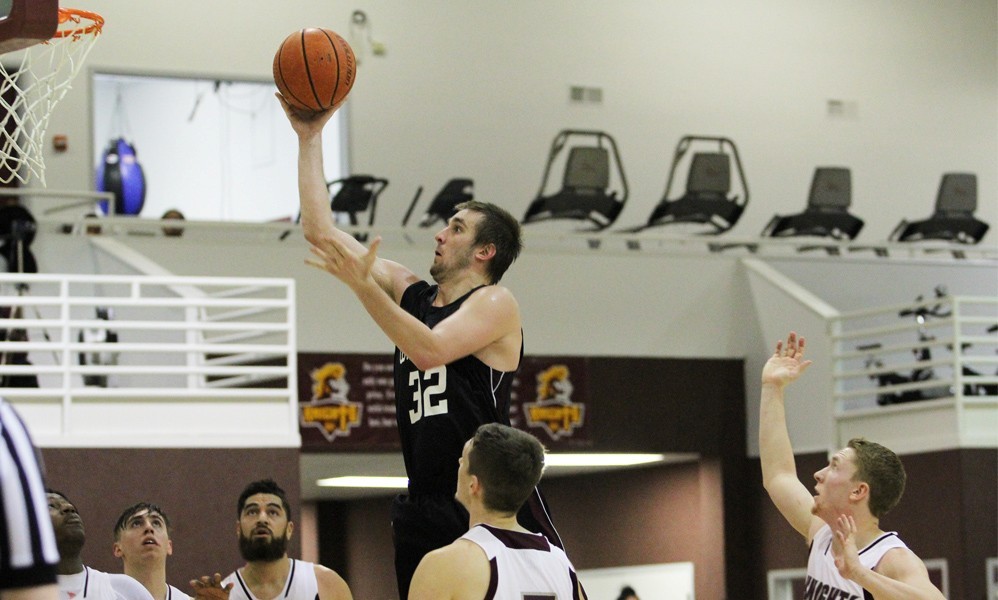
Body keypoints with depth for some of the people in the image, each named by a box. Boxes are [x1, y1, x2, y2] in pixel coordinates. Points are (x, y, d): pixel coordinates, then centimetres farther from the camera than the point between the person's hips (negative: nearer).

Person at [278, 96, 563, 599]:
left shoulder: (495, 303, -4)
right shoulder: (409, 293, 14)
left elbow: (431, 350, -22)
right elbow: (321, 232, 14)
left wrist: (363, 284, -25)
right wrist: (309, 138, 12)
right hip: (424, 509, 6)